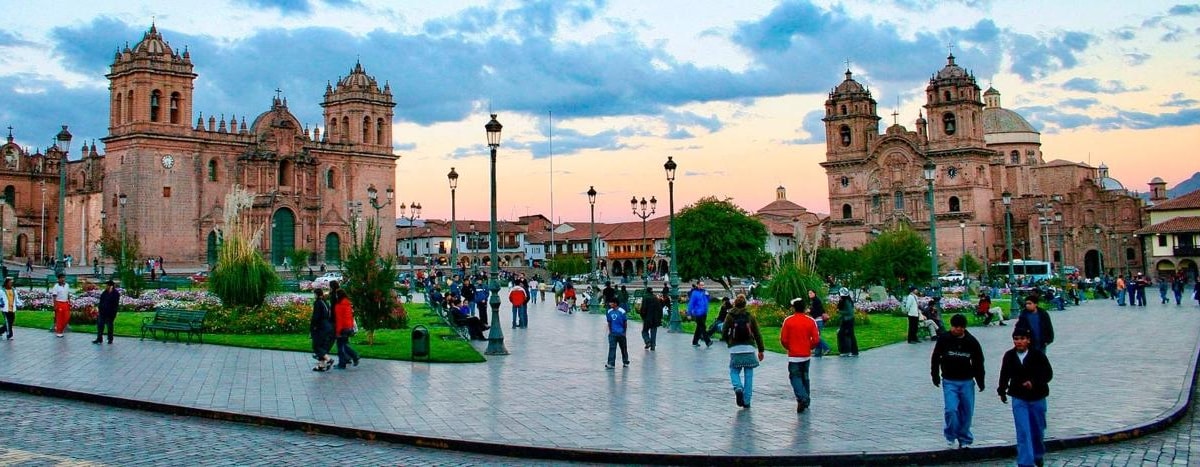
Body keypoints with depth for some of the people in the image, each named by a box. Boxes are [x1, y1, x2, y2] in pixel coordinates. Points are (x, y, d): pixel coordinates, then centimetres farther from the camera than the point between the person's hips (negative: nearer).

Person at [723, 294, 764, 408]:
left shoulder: (730, 316, 0)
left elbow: (724, 333, -3)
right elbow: (757, 334, 4)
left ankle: (738, 388, -16)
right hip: (749, 349, 1)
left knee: (734, 372, 13)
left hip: (735, 349, -1)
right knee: (748, 375, 7)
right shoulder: (750, 316, 4)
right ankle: (746, 401, 6)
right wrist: (761, 350, 9)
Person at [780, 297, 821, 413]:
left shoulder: (788, 320, -9)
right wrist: (809, 347, 15)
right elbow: (816, 339, -4)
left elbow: (783, 339, -7)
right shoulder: (811, 321, -2)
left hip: (794, 355, -4)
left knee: (795, 377, 0)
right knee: (805, 377, 19)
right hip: (806, 355, 4)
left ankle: (802, 398, -20)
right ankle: (806, 399, 25)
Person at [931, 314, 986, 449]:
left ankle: (964, 439, 19)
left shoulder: (972, 341, -2)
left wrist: (980, 381, 9)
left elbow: (978, 362, 8)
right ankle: (950, 437, 8)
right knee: (951, 409, -12)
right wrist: (935, 376, 5)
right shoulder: (944, 339, -6)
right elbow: (935, 358, 5)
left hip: (967, 382, 2)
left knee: (967, 411, 4)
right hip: (949, 382, -2)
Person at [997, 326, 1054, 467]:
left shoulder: (1038, 355, -10)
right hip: (1019, 399, 0)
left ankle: (1038, 455, 41)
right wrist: (1002, 391, 18)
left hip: (1037, 398, 0)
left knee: (1038, 430, 16)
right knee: (1023, 432, -8)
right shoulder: (1009, 356, -3)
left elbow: (1048, 373, -11)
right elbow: (1004, 375, 11)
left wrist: (1034, 383, -25)